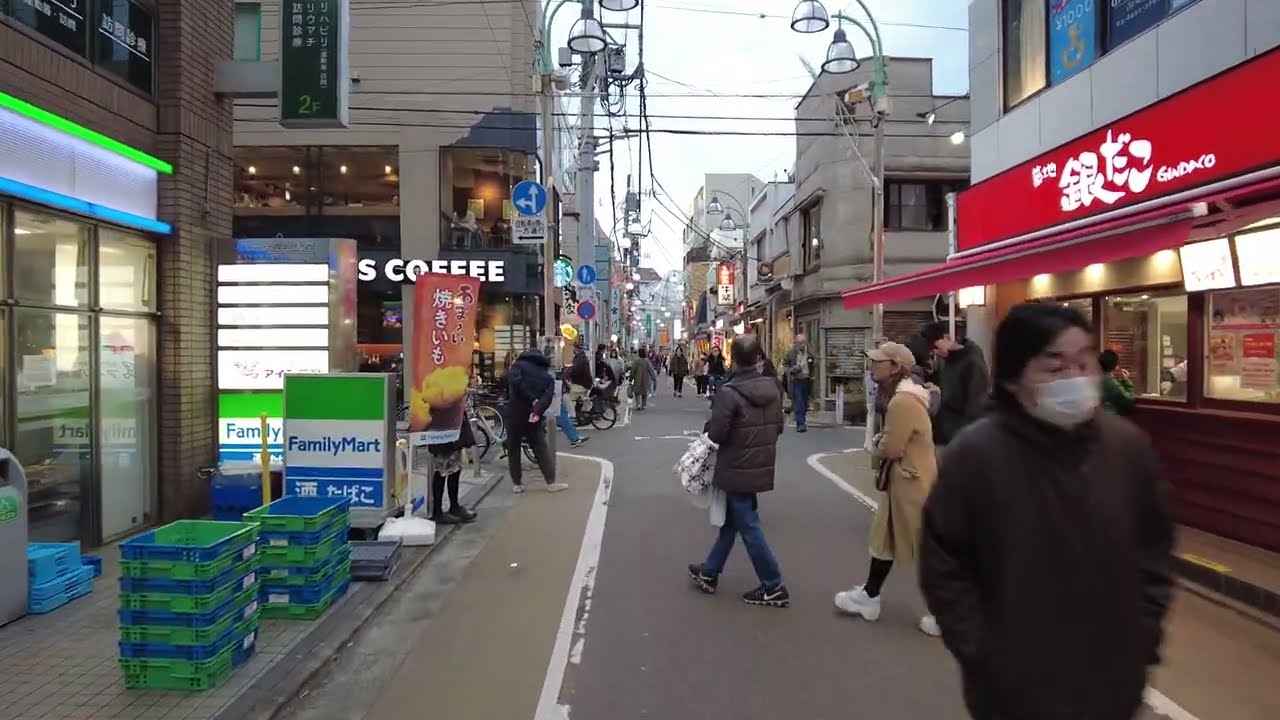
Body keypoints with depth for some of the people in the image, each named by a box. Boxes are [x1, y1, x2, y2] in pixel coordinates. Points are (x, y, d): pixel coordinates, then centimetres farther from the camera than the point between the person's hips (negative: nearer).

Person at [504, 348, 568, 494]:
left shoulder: (519, 364, 6)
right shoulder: (548, 375, 14)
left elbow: (515, 381, -16)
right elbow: (548, 396, -6)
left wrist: (532, 399, -12)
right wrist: (537, 411, -18)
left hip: (514, 413, -2)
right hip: (532, 416, 2)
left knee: (513, 449, 10)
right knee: (541, 448, 11)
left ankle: (516, 484, 12)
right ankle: (551, 483, 9)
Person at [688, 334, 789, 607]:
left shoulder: (729, 392, -20)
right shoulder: (773, 388, 1)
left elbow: (716, 434, -20)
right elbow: (778, 427, 9)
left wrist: (709, 429, 1)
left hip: (737, 470, -7)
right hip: (761, 467, 7)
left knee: (749, 527, 3)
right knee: (730, 520, 19)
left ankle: (773, 587, 10)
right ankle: (709, 573, 32)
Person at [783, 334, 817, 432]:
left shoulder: (810, 352, 3)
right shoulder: (791, 352, -5)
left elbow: (815, 364, 16)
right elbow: (785, 364, 5)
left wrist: (814, 362, -8)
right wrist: (791, 370, -14)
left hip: (807, 380, 4)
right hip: (795, 381, -3)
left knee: (805, 403, 12)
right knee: (798, 403, -9)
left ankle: (802, 422, 28)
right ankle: (800, 424, -10)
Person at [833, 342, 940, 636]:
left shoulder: (903, 402, -25)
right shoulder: (903, 396, 10)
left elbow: (890, 449, -25)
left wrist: (875, 445, -4)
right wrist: (881, 442, -1)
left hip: (911, 484, -11)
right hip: (903, 481, 11)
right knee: (885, 539, 19)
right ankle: (869, 597, 32)